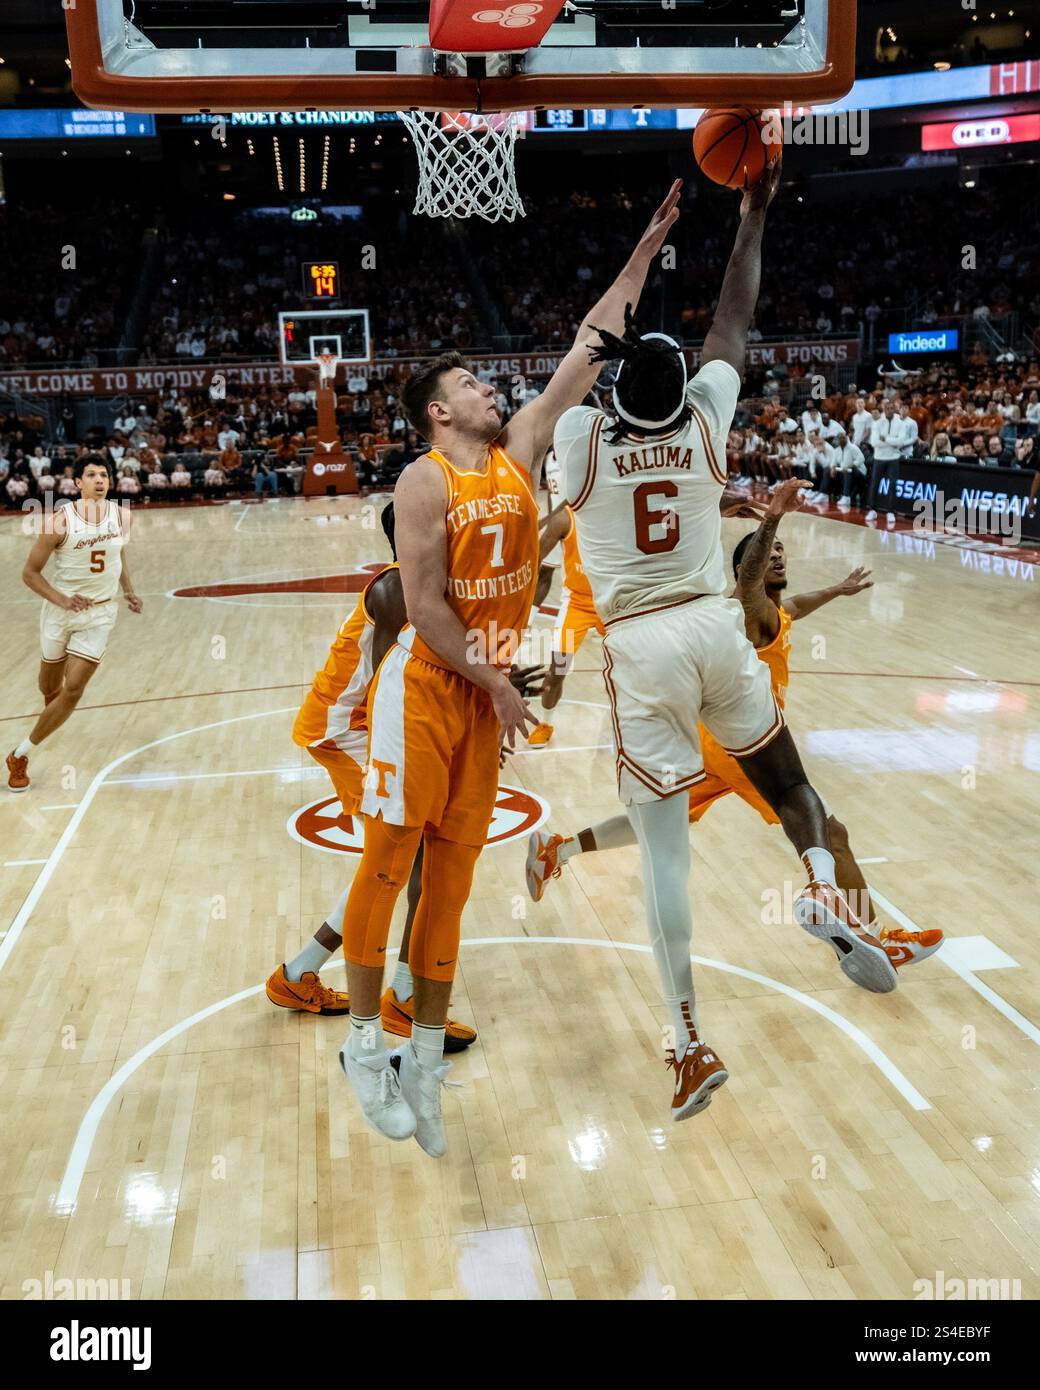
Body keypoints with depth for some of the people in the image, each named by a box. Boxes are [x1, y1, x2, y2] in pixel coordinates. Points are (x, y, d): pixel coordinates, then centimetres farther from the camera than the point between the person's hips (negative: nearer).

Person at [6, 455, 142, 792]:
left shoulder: (121, 516, -4)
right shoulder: (60, 520, -17)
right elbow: (30, 572, -11)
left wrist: (128, 591, 11)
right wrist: (62, 600, -23)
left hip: (100, 612, 2)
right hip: (62, 609, -2)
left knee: (73, 690, -8)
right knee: (50, 688, 15)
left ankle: (21, 754, 6)